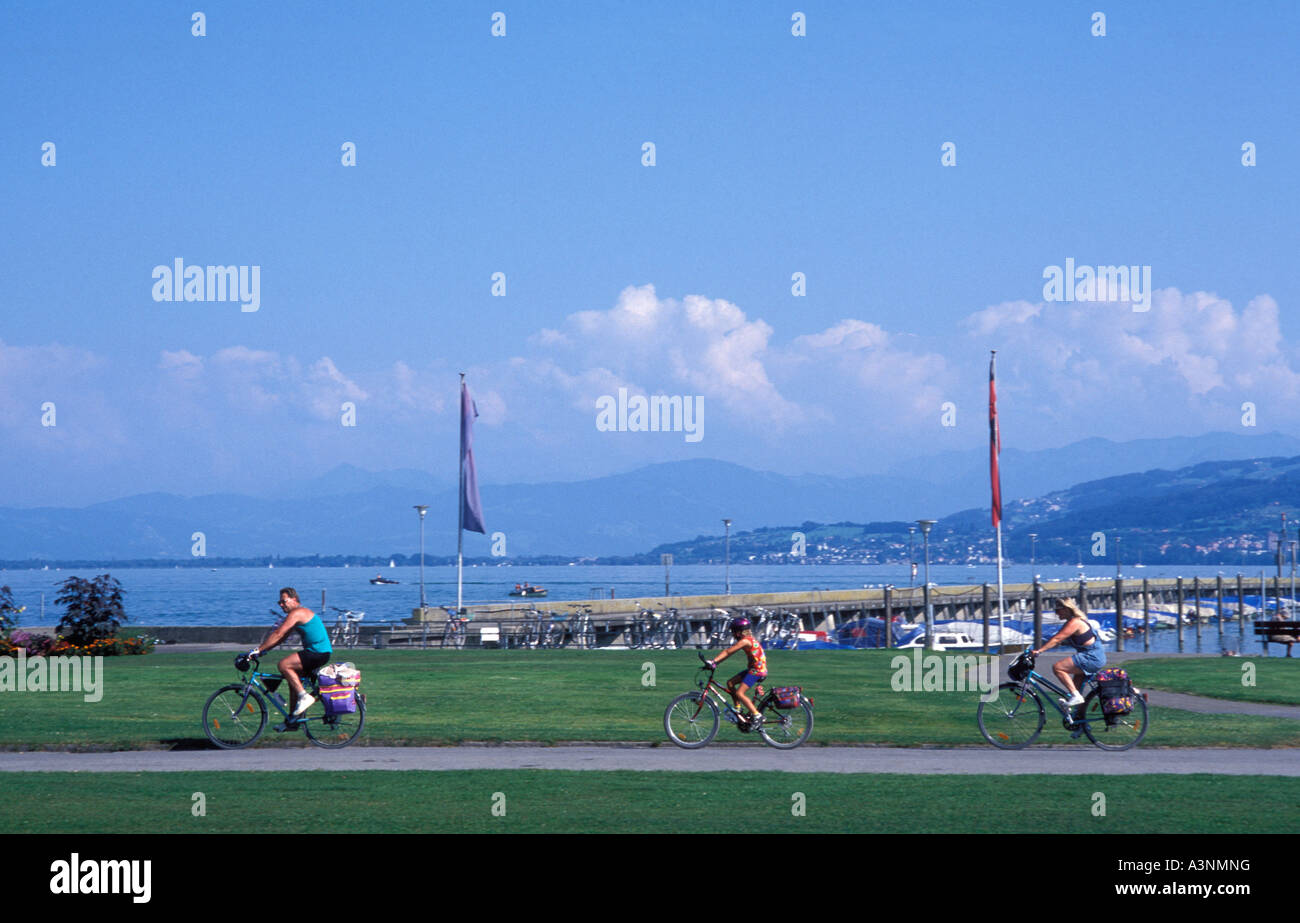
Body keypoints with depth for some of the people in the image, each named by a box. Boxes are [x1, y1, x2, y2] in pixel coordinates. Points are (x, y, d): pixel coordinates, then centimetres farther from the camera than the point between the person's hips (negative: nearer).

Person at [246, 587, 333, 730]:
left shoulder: (296, 613, -13)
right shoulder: (300, 613, 20)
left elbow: (278, 634, -19)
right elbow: (282, 636, 21)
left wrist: (258, 650, -16)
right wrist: (263, 649, 13)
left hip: (319, 653, -11)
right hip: (319, 652, 11)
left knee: (284, 665, -18)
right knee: (294, 679, 15)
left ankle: (304, 697, -13)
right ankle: (292, 720, 19)